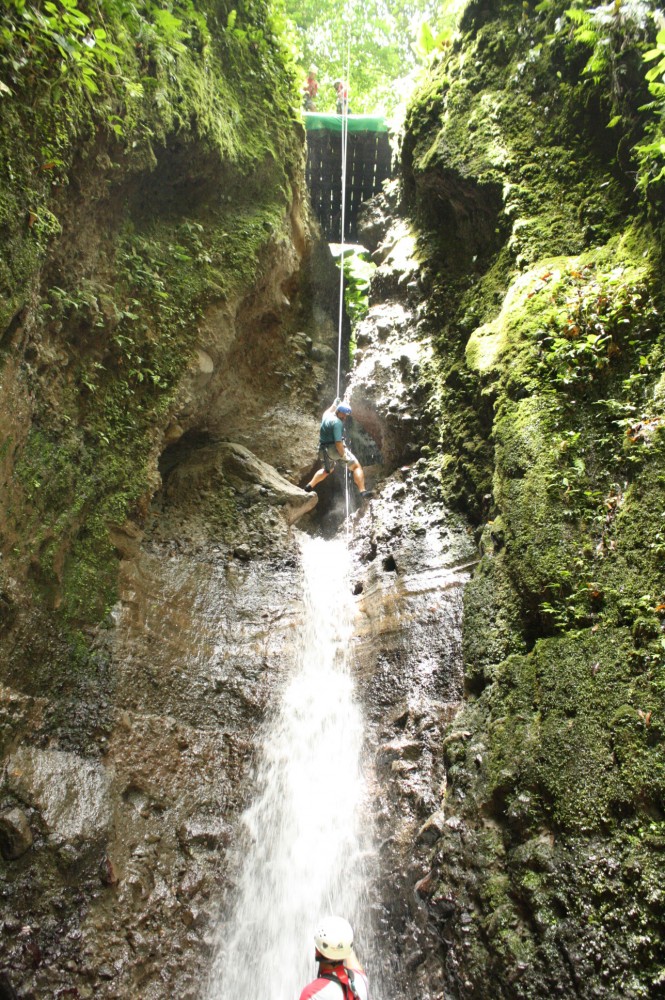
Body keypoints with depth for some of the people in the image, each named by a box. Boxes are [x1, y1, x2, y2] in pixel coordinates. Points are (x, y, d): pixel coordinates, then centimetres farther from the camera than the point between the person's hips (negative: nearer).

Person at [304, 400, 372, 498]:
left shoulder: (326, 416, 8)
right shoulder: (337, 422, -18)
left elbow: (329, 411, 36)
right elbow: (338, 442, -24)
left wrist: (335, 404, 51)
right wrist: (344, 456, -20)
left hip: (324, 450, 9)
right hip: (335, 448, -9)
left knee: (327, 469, 32)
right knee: (356, 466, -6)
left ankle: (310, 486, 30)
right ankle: (362, 491, -20)